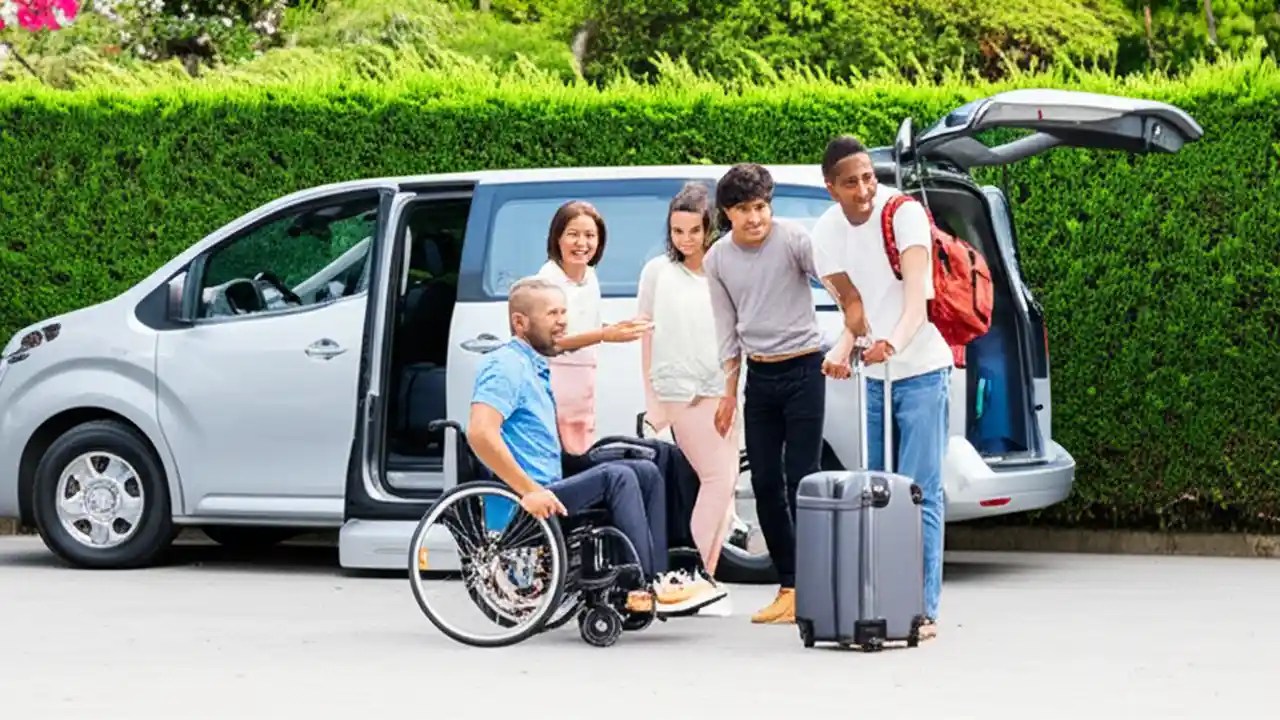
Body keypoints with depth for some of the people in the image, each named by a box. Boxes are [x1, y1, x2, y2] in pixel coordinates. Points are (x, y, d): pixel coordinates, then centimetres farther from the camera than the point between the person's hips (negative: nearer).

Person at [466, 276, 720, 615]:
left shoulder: (537, 367, 20)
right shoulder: (506, 366, -12)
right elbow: (480, 433, -27)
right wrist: (530, 491, -28)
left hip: (545, 489, 10)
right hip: (517, 509, -10)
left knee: (646, 472, 3)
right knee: (617, 477, -23)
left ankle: (656, 579, -4)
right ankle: (643, 588, -21)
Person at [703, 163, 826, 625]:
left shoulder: (792, 239, -10)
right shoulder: (718, 259, 4)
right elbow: (727, 328, 11)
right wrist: (730, 392, 11)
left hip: (802, 369, -5)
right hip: (759, 376, 5)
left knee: (802, 479, -8)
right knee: (764, 483, 5)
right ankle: (789, 586, 13)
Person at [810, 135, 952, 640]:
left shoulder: (904, 214, -17)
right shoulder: (826, 232, -2)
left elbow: (917, 292, -29)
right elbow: (853, 303, 1)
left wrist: (895, 341, -48)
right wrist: (846, 345, -21)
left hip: (921, 370, -5)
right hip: (872, 375, 5)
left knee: (919, 491, -8)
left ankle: (923, 609, -5)